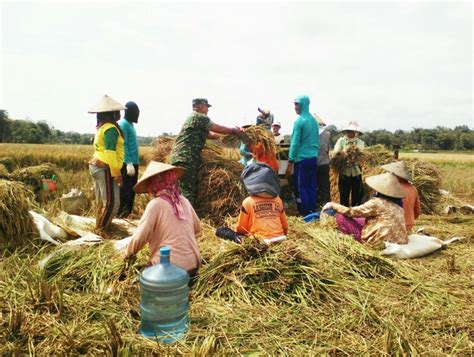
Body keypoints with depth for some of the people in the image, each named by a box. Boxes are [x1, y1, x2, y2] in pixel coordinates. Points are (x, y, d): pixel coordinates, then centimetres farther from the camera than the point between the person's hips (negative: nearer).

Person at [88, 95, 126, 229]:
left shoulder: (101, 127, 18)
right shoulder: (111, 128, -13)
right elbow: (110, 152, -20)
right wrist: (116, 173, -21)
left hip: (96, 165, 11)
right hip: (105, 169, -11)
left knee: (101, 202, 14)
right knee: (112, 202, -8)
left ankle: (99, 227, 19)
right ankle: (100, 230, -3)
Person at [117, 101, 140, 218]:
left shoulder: (129, 124, 16)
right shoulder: (123, 124, -11)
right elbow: (123, 145, -17)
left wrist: (133, 162, 14)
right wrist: (129, 163, -22)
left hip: (133, 162, 9)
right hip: (127, 163, -9)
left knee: (131, 189, 13)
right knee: (125, 189, -3)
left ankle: (127, 212, 22)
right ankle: (121, 213, 5)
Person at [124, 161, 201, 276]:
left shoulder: (156, 204, -12)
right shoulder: (183, 200, 5)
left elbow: (139, 237, -11)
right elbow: (197, 228, 16)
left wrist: (128, 253, 7)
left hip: (171, 267, -6)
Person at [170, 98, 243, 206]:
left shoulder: (193, 117, 26)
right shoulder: (199, 117, -4)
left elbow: (210, 134, 25)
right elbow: (218, 129, -4)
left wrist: (232, 132, 23)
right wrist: (234, 130, 10)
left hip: (181, 157, 10)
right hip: (185, 158, -10)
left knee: (191, 190, 11)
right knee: (188, 192, -14)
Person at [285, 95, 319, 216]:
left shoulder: (299, 121, -11)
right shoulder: (314, 120, 12)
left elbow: (295, 143, -13)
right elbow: (317, 141, 16)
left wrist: (290, 162, -11)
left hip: (302, 159, -7)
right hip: (314, 158, 8)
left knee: (301, 187, -1)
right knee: (312, 186, 11)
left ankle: (305, 214, 2)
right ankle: (312, 211, 17)